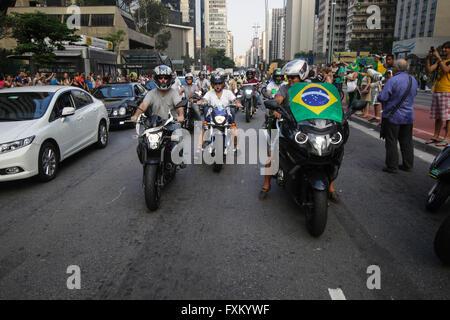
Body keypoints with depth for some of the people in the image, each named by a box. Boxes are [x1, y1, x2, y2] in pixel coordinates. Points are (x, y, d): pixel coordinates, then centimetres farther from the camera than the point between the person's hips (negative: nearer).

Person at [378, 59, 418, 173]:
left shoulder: (392, 81, -18)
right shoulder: (414, 80, 7)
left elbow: (382, 98, -20)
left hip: (393, 116, -6)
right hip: (408, 116, 7)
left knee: (391, 142, 1)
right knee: (406, 142, 14)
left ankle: (392, 167, 5)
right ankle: (408, 165, 22)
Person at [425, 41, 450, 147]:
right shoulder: (441, 61, 17)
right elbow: (429, 70, 9)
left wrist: (438, 57, -16)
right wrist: (428, 58, -2)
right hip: (437, 91, 7)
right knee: (437, 116, 9)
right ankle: (436, 137, 14)